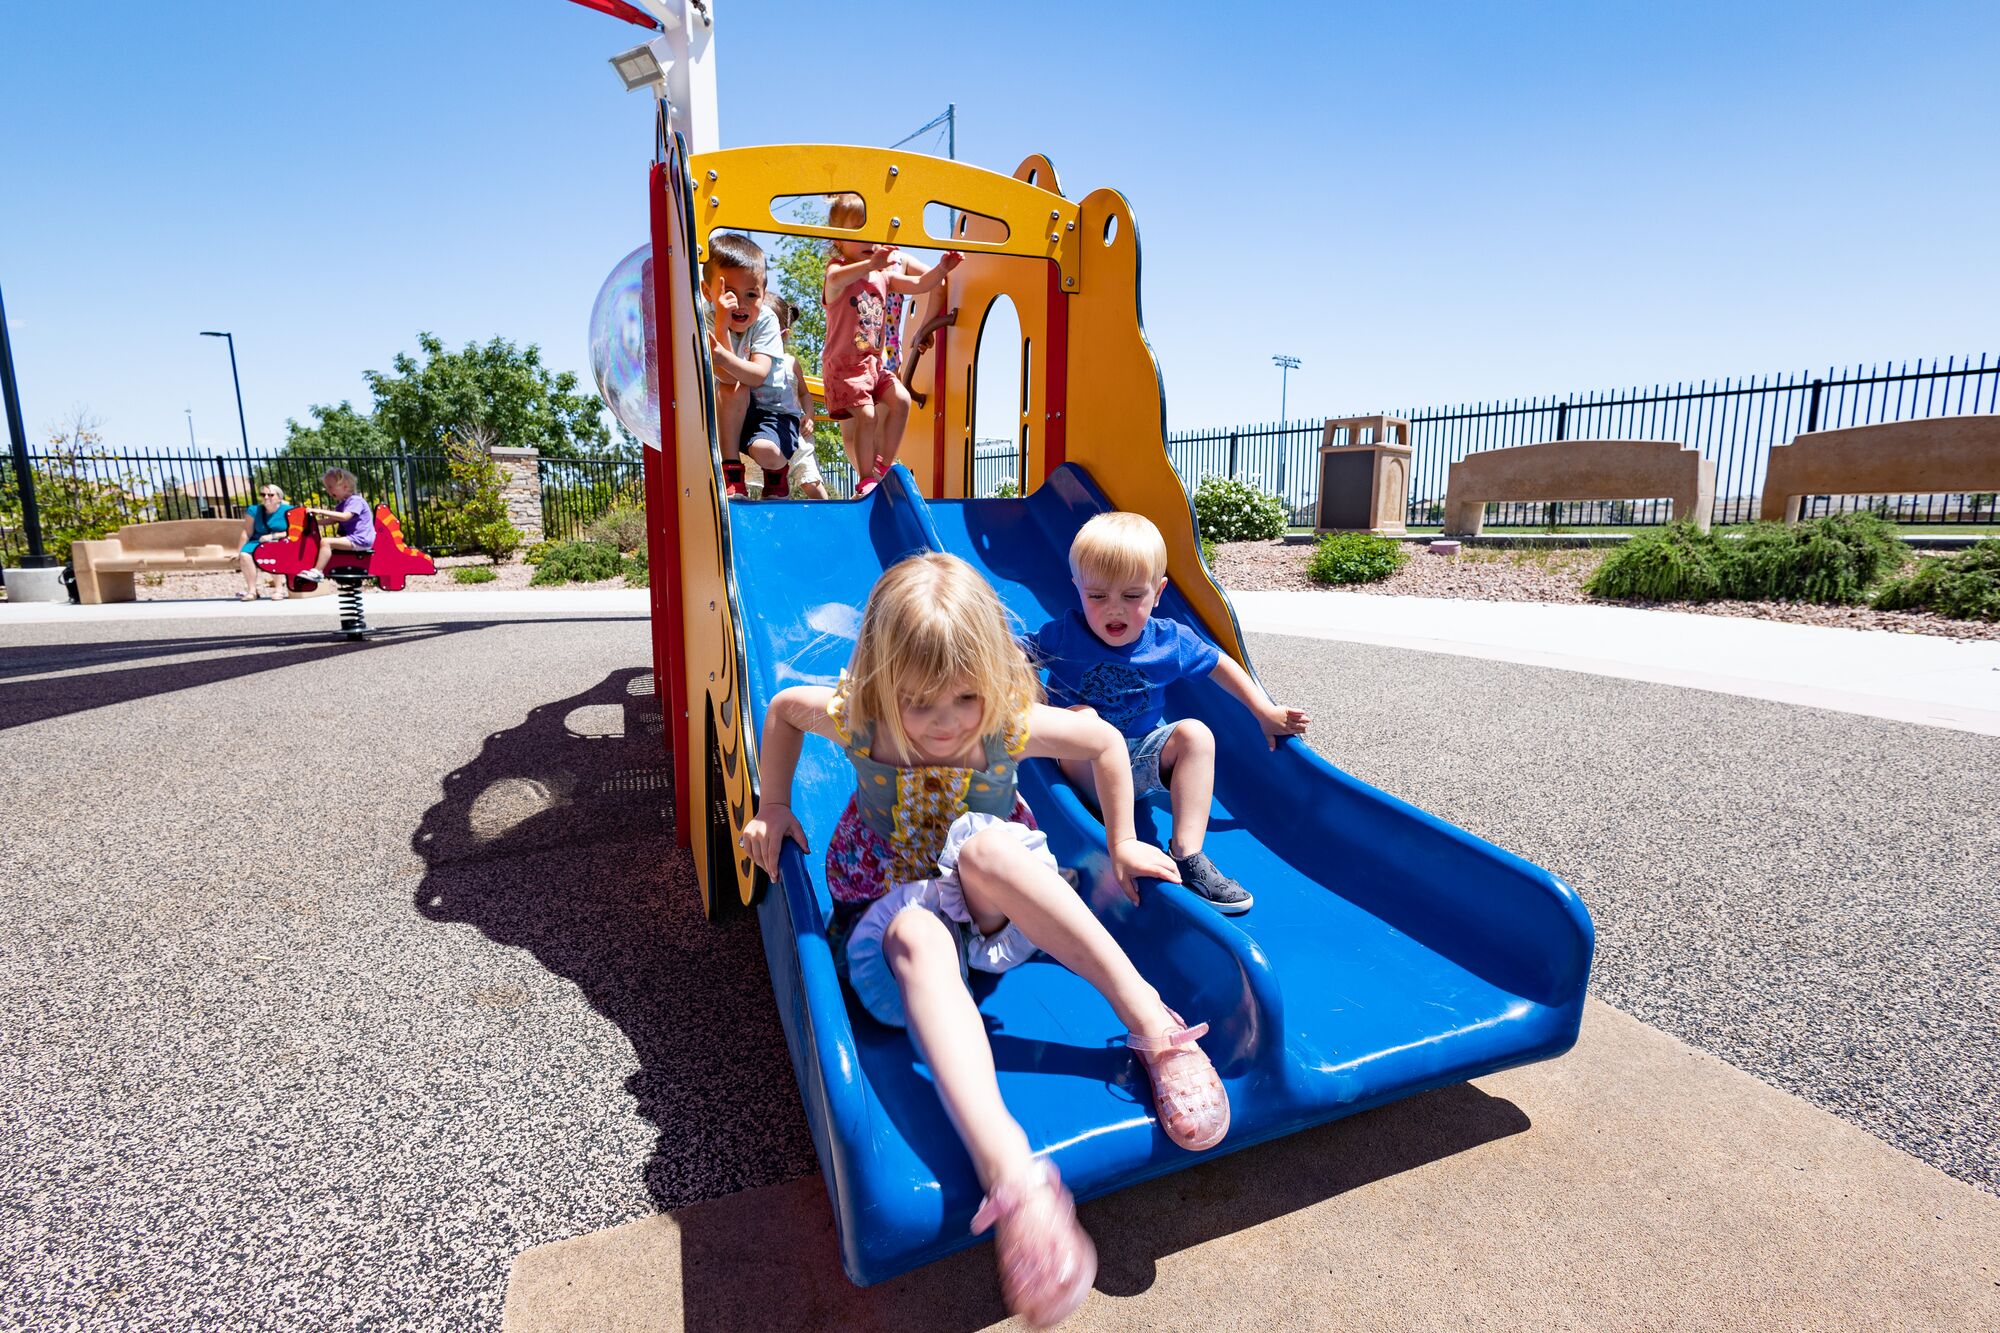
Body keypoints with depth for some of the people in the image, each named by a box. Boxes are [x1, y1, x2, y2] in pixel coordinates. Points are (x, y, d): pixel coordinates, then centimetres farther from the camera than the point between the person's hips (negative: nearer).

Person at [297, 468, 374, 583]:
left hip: (360, 540, -11)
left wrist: (321, 512, -25)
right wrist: (315, 519, 6)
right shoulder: (341, 505, 20)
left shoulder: (355, 501, -11)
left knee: (326, 542, -21)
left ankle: (317, 572, -21)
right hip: (352, 538, 11)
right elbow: (331, 520, 20)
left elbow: (344, 516, -26)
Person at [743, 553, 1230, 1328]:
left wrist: (1121, 846, 3)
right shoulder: (857, 724, -14)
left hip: (1000, 911, 0)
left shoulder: (1011, 728, -16)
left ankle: (1147, 1015, -38)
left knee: (984, 844, -37)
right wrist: (773, 807, 6)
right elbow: (782, 708, 8)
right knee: (916, 931, -39)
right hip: (889, 917, 0)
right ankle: (1006, 1167, -57)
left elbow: (1105, 742, 0)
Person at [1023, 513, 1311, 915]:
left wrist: (1266, 713, 9)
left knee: (1195, 733, -21)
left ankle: (1187, 854, -25)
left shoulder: (1170, 640, -8)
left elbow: (1219, 664, 7)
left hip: (1142, 762, 3)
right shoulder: (1063, 636, -15)